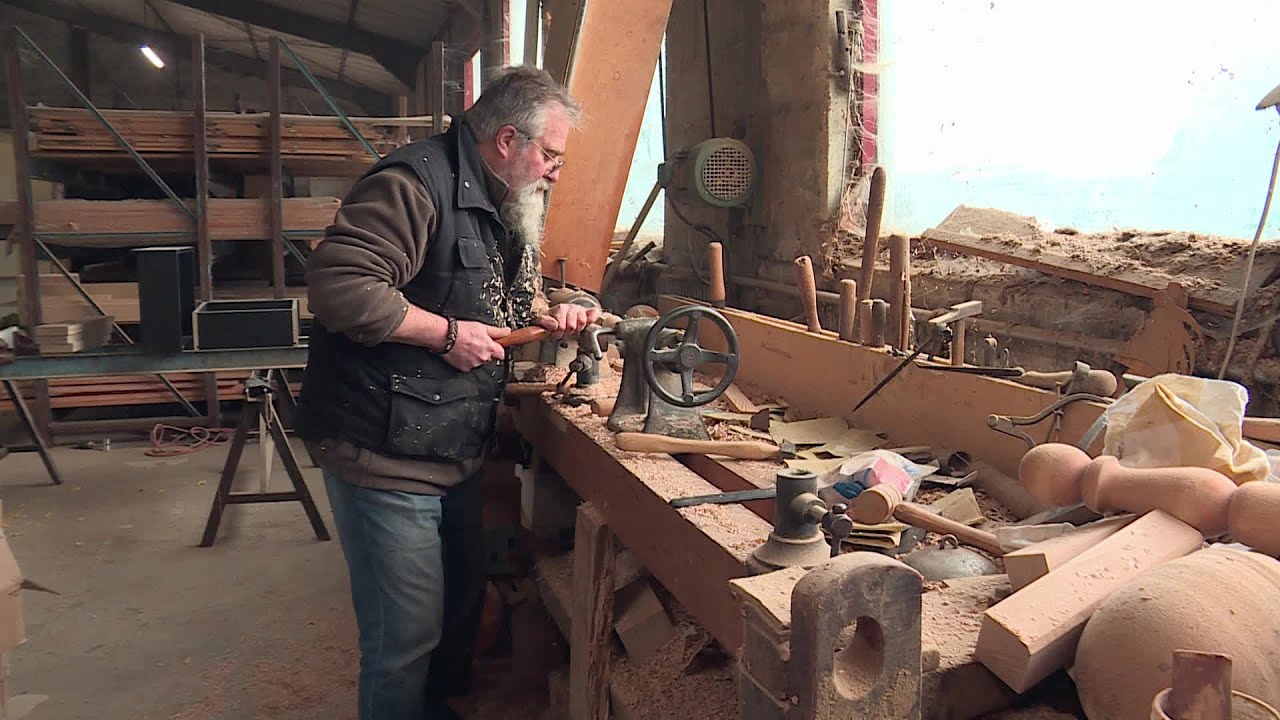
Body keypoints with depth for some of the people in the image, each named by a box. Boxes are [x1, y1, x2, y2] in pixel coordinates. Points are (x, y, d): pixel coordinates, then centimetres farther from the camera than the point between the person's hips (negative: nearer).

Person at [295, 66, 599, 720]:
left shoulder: (505, 206, 13)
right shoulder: (414, 185, -19)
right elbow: (338, 285, -29)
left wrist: (547, 316, 5)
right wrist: (447, 334, -22)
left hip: (454, 449, 10)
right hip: (385, 455, -10)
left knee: (463, 599, 23)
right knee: (407, 639, 0)